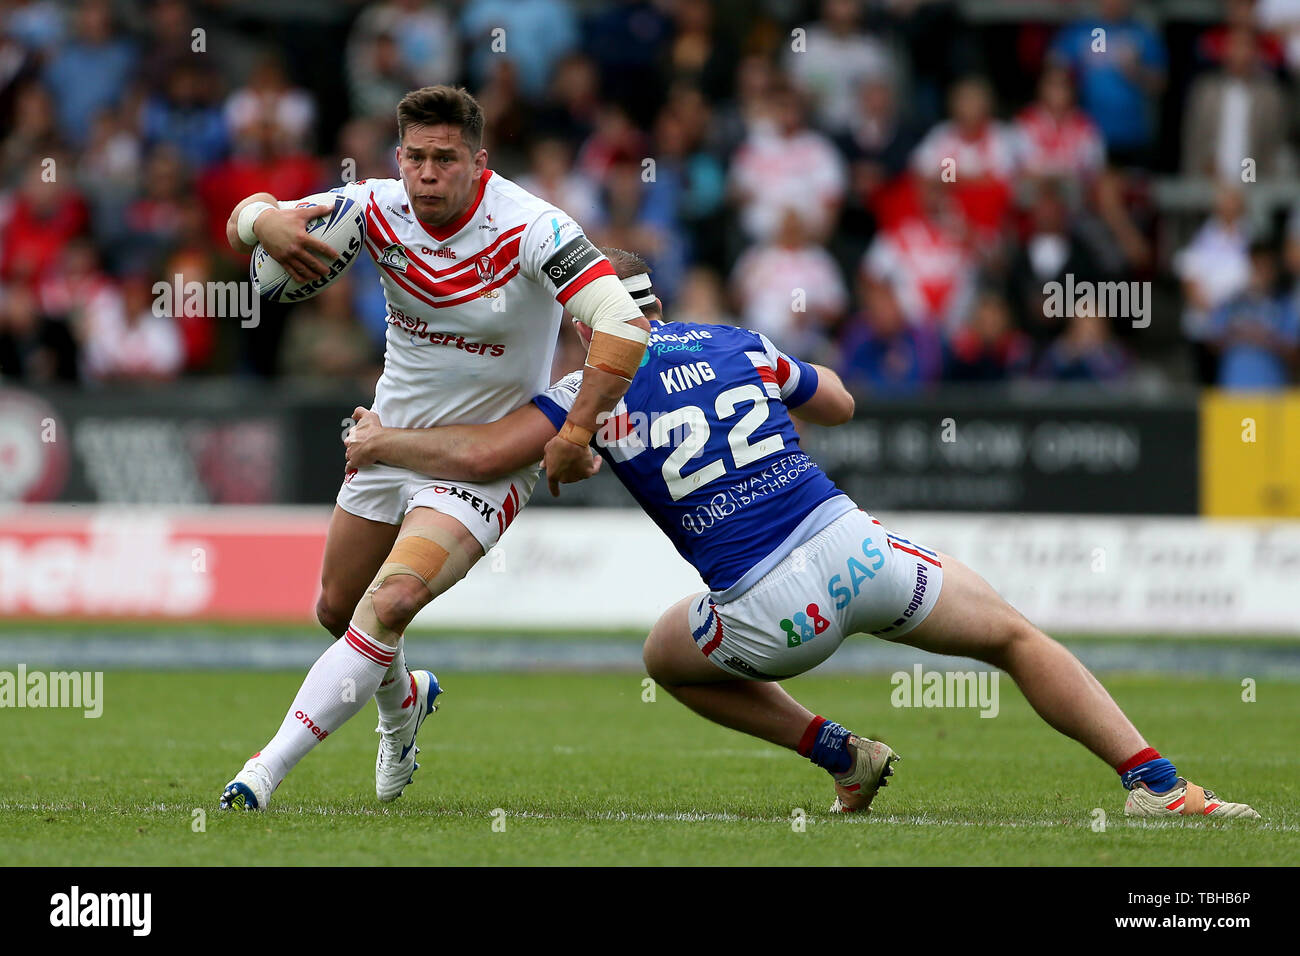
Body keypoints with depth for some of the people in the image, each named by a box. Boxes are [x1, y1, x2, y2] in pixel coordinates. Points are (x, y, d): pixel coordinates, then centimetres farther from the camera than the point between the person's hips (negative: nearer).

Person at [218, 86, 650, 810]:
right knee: (337, 610, 18)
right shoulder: (379, 208, -11)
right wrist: (263, 221, -31)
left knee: (387, 607, -24)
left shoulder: (528, 228, -25)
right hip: (394, 436, 6)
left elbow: (623, 325, -32)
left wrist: (574, 434, -33)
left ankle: (267, 770, -23)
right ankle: (404, 702, 52)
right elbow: (246, 222, -5)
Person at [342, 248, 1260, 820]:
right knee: (1015, 638, 15)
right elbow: (840, 403, 32)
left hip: (769, 612, -2)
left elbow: (483, 455, -3)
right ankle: (1157, 785, -3)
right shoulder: (737, 346, 15)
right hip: (848, 545, 2)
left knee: (670, 656, 30)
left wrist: (381, 441, 14)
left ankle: (840, 754, 18)